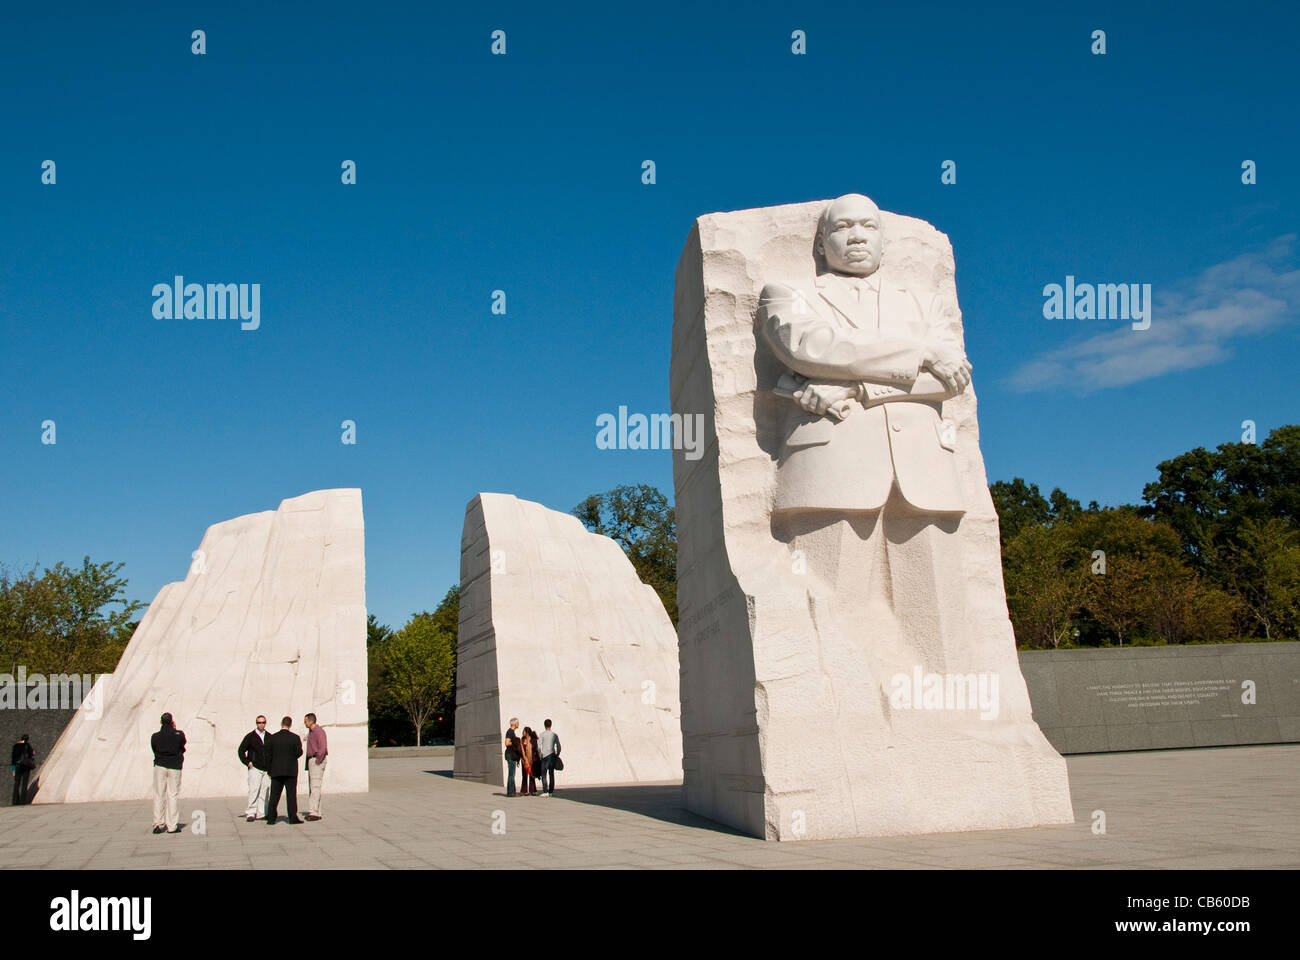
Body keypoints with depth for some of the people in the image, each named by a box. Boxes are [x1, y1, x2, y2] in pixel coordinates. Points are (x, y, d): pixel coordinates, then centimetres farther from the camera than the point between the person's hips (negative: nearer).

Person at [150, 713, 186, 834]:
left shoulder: (155, 737, 1)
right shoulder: (179, 734, -4)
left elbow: (155, 751, 7)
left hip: (159, 766, 1)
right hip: (175, 767, -1)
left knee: (158, 796, 7)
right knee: (173, 795, 3)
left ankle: (158, 824, 1)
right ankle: (172, 826, 2)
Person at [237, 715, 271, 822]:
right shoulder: (250, 736, 2)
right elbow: (241, 750, 4)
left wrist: (271, 768, 12)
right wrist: (247, 762, -4)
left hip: (267, 769, 3)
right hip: (254, 768, -3)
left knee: (265, 791, 1)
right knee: (254, 790, -13)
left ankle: (261, 814, 7)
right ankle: (250, 813, -9)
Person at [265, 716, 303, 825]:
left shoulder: (272, 738, 1)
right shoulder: (295, 738, -5)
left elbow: (268, 754, 0)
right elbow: (299, 752, -10)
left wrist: (270, 769, 8)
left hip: (276, 771, 2)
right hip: (291, 771, -2)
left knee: (274, 795, 7)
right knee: (292, 794, 3)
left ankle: (271, 818, 4)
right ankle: (293, 817, 0)